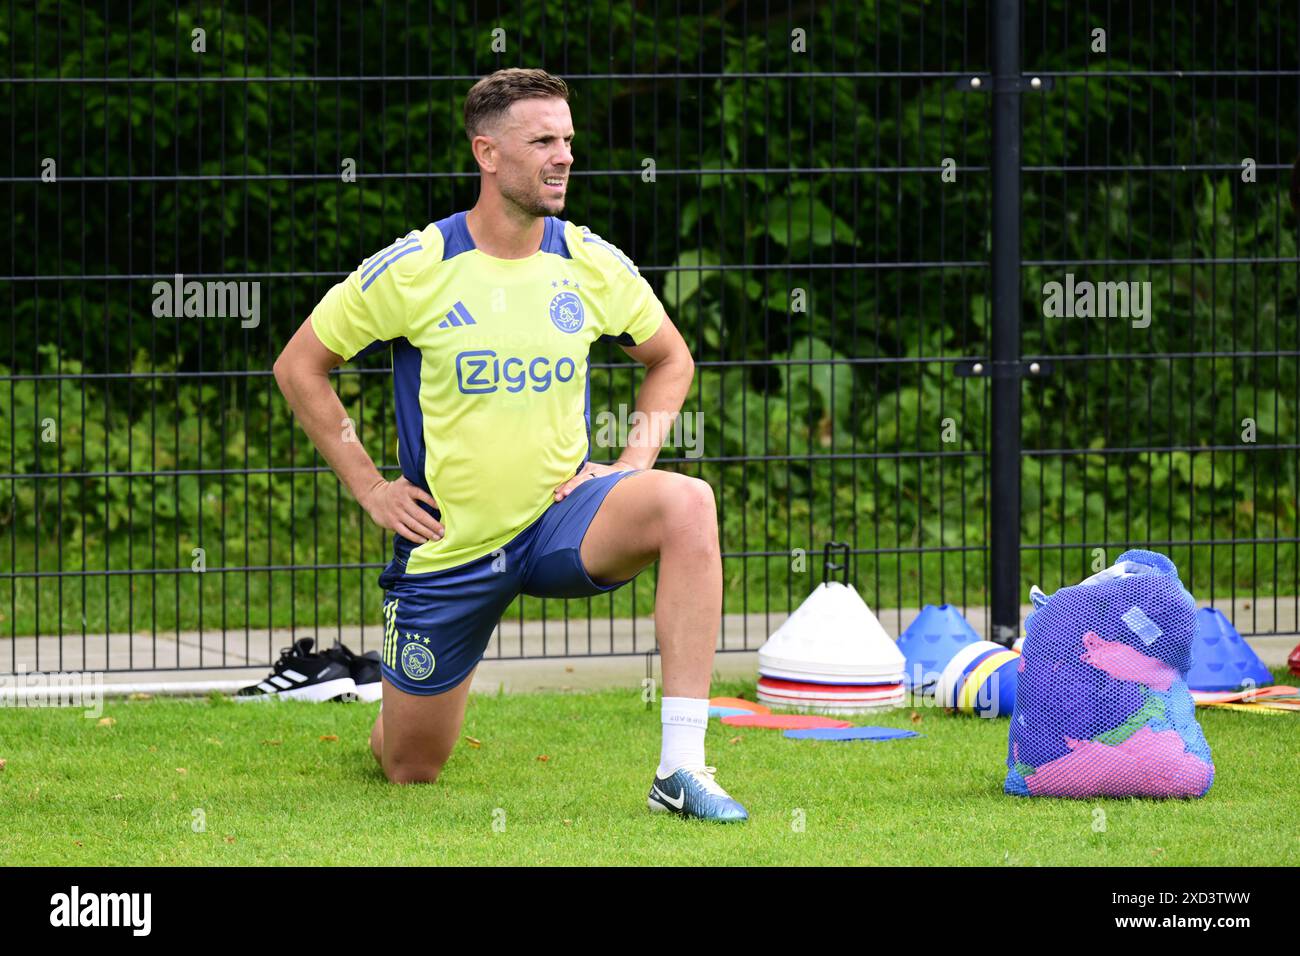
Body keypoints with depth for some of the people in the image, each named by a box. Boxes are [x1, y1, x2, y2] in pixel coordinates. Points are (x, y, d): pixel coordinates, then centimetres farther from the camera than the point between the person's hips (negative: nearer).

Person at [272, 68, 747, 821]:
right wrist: (371, 488, -4)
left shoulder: (592, 265, -3)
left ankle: (681, 768, -32)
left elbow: (671, 359, 15)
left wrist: (635, 465, 0)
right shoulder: (414, 269, -11)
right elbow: (300, 366, 0)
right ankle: (393, 708, 48)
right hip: (448, 546, -1)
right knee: (411, 769, 6)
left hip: (562, 518, 1)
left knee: (687, 504, -31)